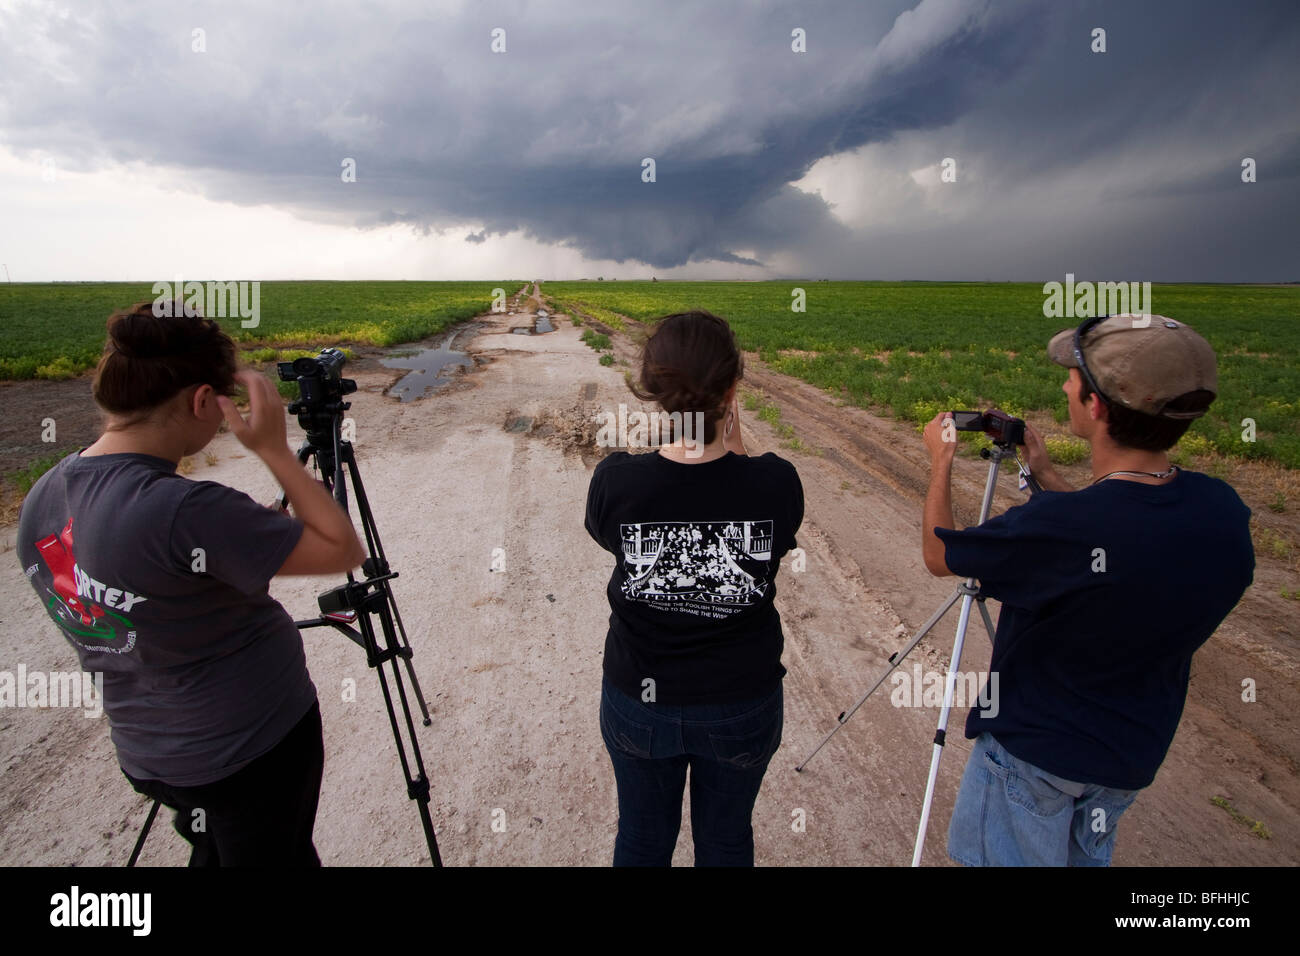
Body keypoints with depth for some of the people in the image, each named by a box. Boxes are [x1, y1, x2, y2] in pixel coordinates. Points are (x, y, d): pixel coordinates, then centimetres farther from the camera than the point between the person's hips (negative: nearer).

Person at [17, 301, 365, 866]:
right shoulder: (185, 512, -33)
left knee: (215, 850, 30)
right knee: (275, 853, 18)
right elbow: (342, 550, -25)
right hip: (255, 749, -7)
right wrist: (274, 449, -21)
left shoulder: (40, 501, -5)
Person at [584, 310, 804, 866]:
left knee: (642, 838, 27)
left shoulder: (614, 481, -24)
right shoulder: (777, 483, -24)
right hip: (743, 706, 0)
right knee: (726, 840, 27)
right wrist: (733, 440, -6)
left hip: (638, 701, 0)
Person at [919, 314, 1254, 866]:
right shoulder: (1223, 511, -14)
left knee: (1002, 857, 16)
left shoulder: (1055, 528, -35)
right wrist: (1045, 473, 14)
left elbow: (939, 555, -16)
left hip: (1031, 750, -6)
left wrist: (941, 461, -2)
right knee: (1087, 857, 28)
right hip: (1133, 758, 6)